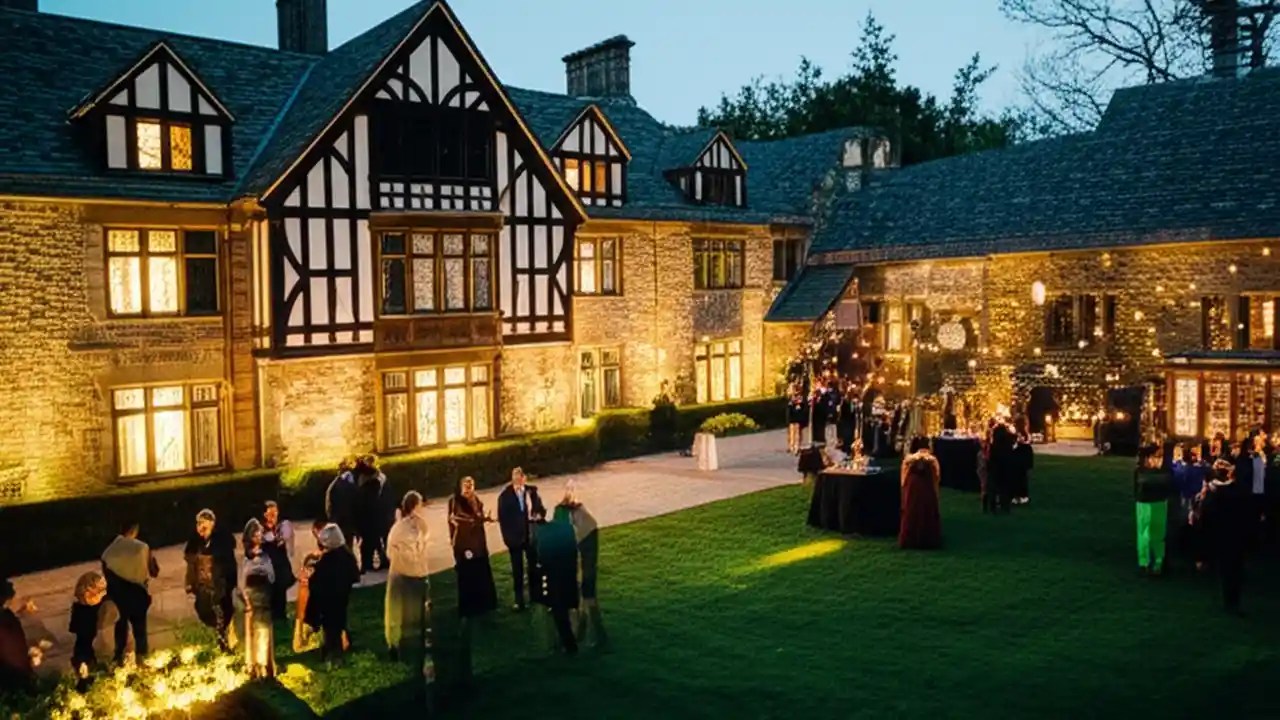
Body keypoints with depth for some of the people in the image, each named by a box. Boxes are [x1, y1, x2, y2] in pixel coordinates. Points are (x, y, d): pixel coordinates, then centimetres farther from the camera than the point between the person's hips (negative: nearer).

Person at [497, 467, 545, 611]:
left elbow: (540, 508, 8)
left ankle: (536, 596, 28)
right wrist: (507, 537, -11)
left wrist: (539, 515, -15)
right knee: (517, 570, 6)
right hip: (515, 538, -3)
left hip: (531, 536, 3)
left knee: (534, 567, 13)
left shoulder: (531, 491, -2)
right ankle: (519, 601, 14)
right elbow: (502, 518, -8)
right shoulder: (505, 496, -10)